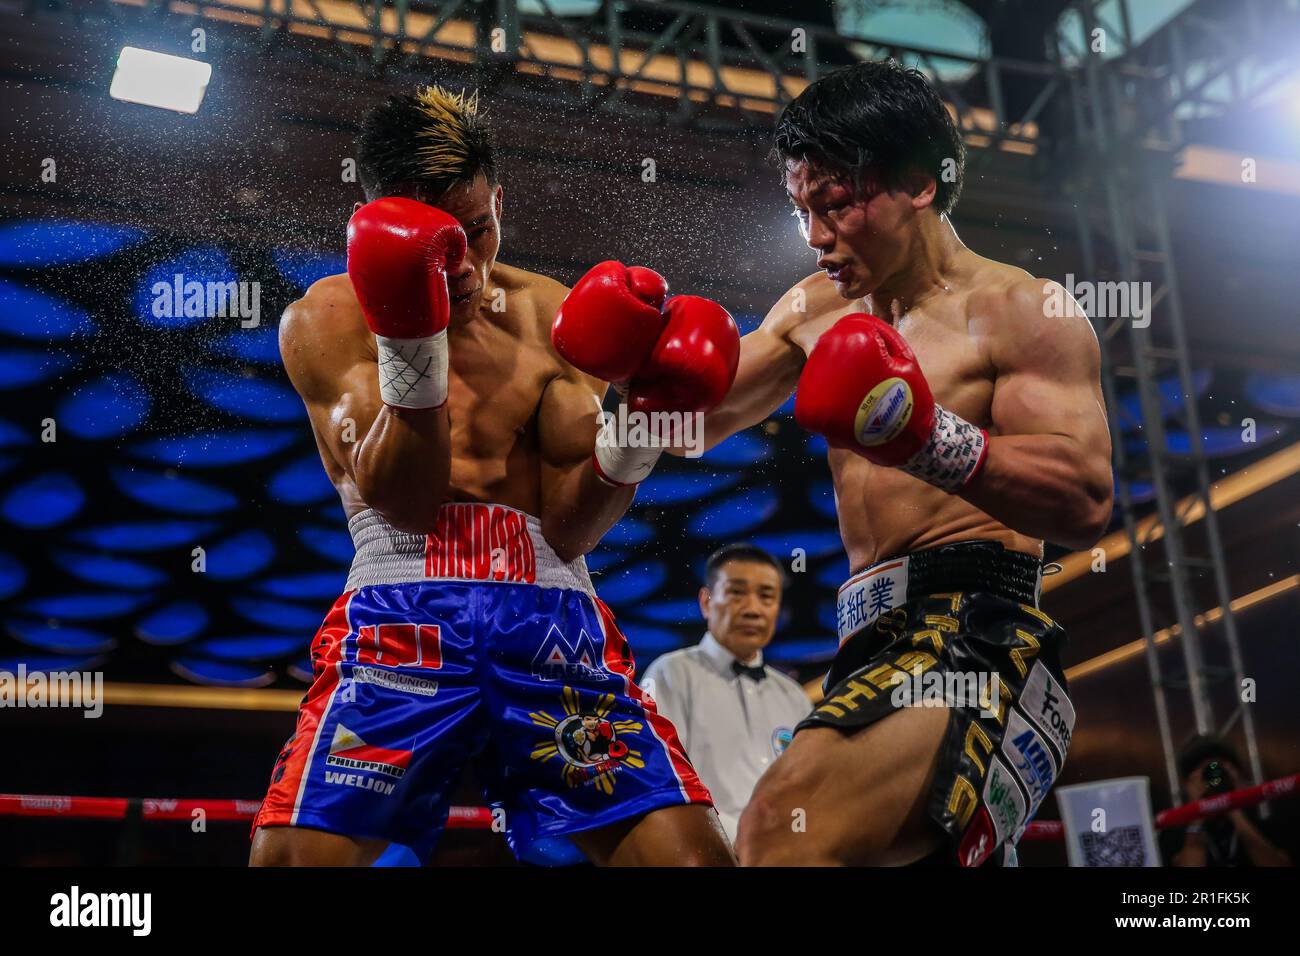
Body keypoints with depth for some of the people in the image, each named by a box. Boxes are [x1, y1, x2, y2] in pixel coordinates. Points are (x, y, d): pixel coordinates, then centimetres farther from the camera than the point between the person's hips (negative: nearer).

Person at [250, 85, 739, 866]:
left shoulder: (549, 314, 12)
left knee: (692, 850, -12)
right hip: (404, 615, -1)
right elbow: (401, 501, -4)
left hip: (552, 616, 2)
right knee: (295, 849, -20)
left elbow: (570, 529, 6)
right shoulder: (328, 319, 7)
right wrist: (409, 346, -17)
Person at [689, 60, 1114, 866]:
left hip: (979, 638, -9)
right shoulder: (816, 309, 19)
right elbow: (696, 422, 22)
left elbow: (1087, 504, -14)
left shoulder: (1020, 312, -3)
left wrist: (927, 439, -26)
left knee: (784, 825, -31)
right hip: (875, 645, 9)